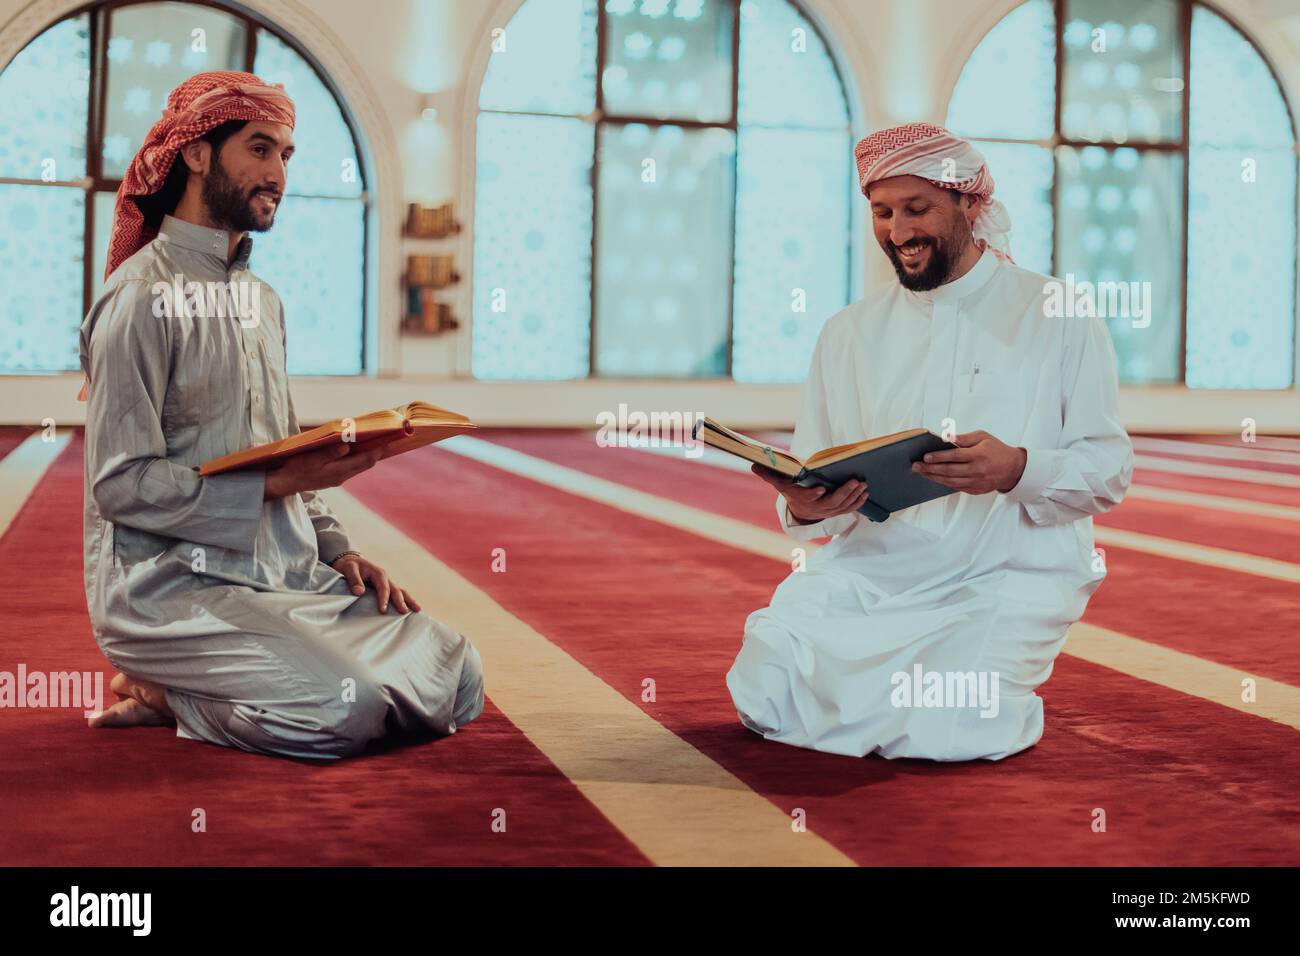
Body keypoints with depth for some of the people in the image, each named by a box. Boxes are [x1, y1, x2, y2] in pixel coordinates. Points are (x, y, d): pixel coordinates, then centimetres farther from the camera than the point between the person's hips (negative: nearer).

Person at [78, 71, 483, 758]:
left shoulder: (261, 300, 18)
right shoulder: (141, 296, -10)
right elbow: (122, 486, -17)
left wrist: (336, 547, 5)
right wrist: (274, 485, -20)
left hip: (287, 575, 9)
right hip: (173, 589, -8)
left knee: (457, 680, -6)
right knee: (347, 712, -29)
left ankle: (195, 684, 4)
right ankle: (168, 694, -2)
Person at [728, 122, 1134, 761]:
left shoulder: (1059, 316, 2)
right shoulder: (848, 332, 12)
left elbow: (1110, 469, -2)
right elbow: (809, 481, 10)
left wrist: (1019, 469, -23)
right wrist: (803, 508, -15)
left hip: (1008, 575, -3)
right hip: (865, 567, 4)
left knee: (944, 732, -27)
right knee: (765, 696, -18)